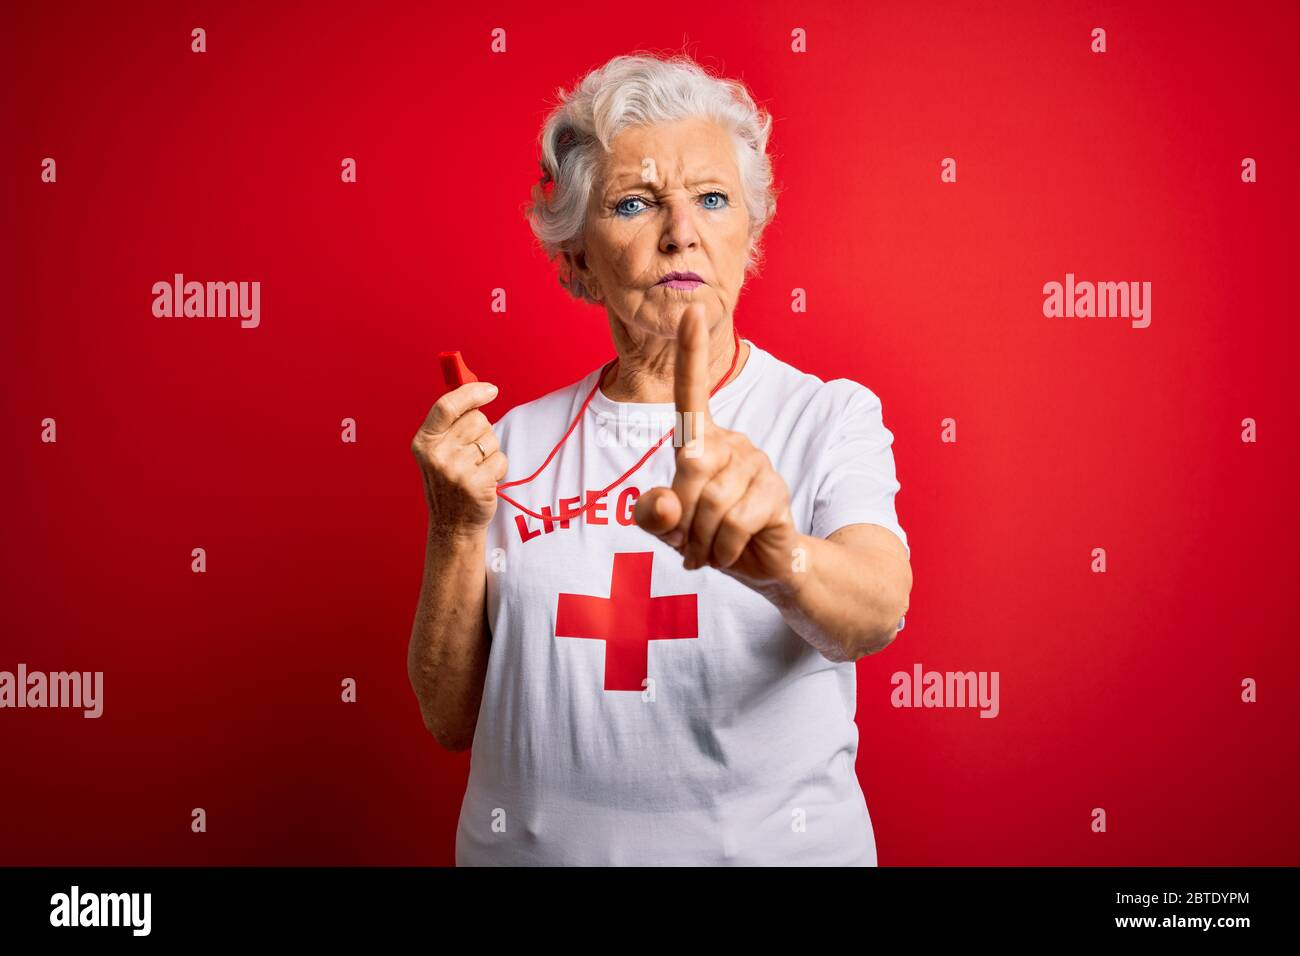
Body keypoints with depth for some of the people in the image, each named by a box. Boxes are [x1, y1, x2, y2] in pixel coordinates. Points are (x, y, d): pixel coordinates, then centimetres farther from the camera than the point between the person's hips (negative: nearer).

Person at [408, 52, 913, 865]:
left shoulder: (832, 417, -9)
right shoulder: (517, 444, -3)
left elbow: (878, 609, -28)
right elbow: (452, 719, -2)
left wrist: (778, 560, -47)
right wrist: (458, 530, -16)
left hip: (774, 842, -1)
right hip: (531, 844, 2)